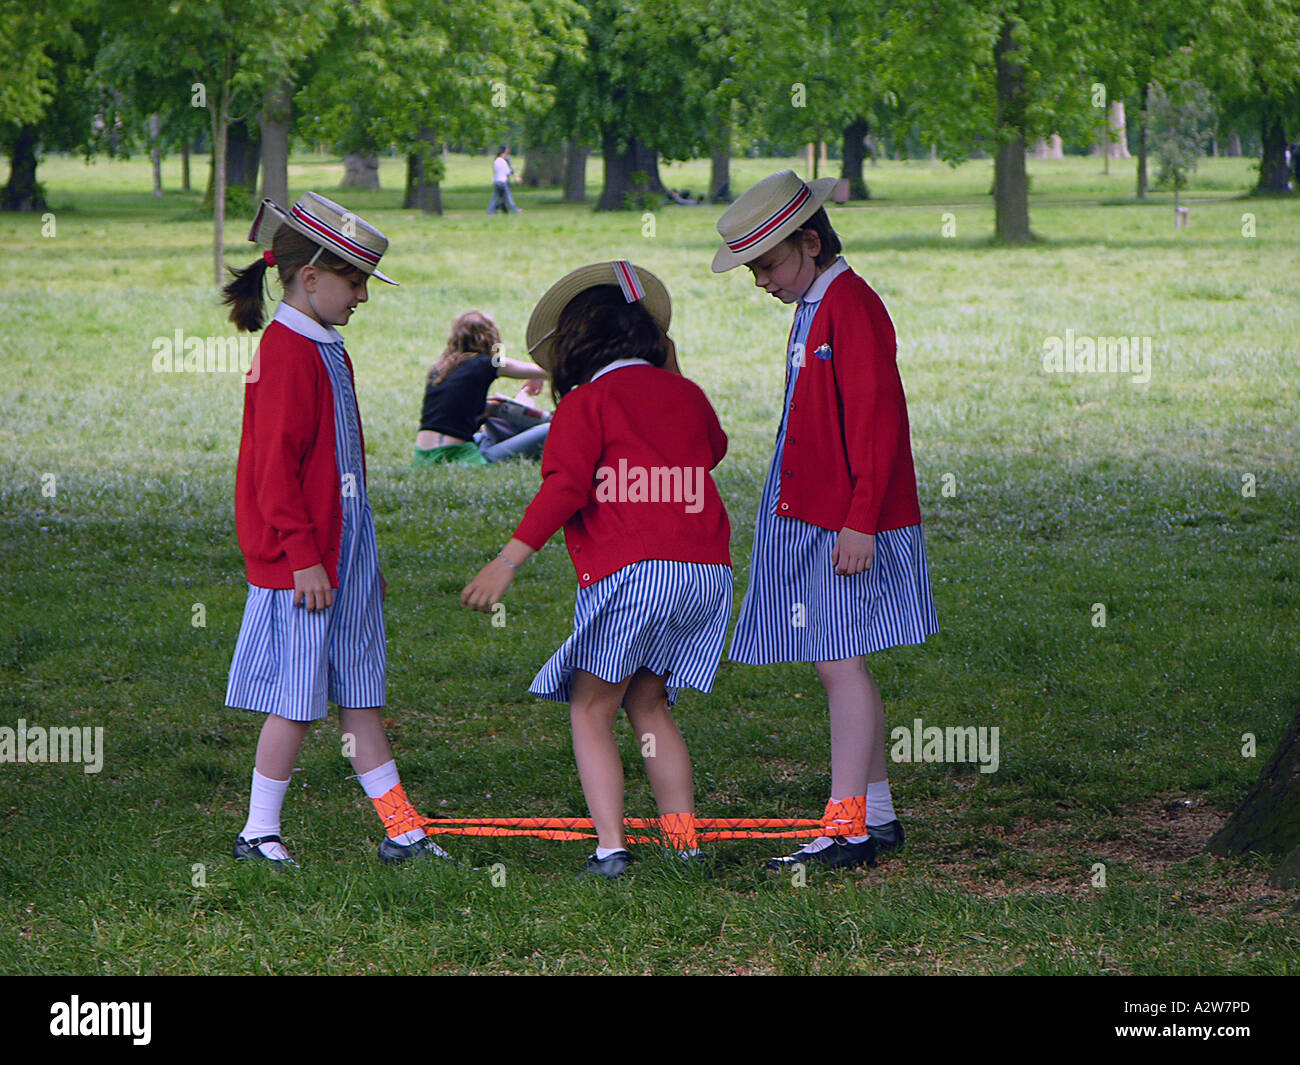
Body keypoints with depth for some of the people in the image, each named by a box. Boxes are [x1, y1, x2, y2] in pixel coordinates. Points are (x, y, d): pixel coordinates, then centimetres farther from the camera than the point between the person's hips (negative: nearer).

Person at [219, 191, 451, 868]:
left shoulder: (325, 351, 16)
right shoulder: (286, 354, -14)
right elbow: (275, 468, -18)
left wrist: (361, 554, 22)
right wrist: (303, 557, -20)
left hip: (343, 546, 10)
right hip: (299, 558, -10)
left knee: (359, 691, 11)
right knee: (297, 699, -4)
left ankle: (402, 831, 13)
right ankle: (259, 833, 6)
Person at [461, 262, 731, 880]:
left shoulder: (587, 403, 0)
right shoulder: (684, 394, 18)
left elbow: (565, 487, -13)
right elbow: (713, 448, 40)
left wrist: (508, 561, -14)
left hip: (632, 571, -6)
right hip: (707, 569, 6)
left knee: (591, 711, 5)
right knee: (648, 704, 21)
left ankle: (610, 846, -8)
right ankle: (684, 838, 13)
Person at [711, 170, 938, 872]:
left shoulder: (850, 305, -13)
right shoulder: (814, 309, 19)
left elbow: (877, 419, -19)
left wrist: (860, 520, -22)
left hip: (845, 527, -10)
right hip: (807, 518, 10)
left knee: (840, 661, -10)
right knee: (836, 666, 12)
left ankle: (847, 828, -11)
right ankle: (877, 816, 19)